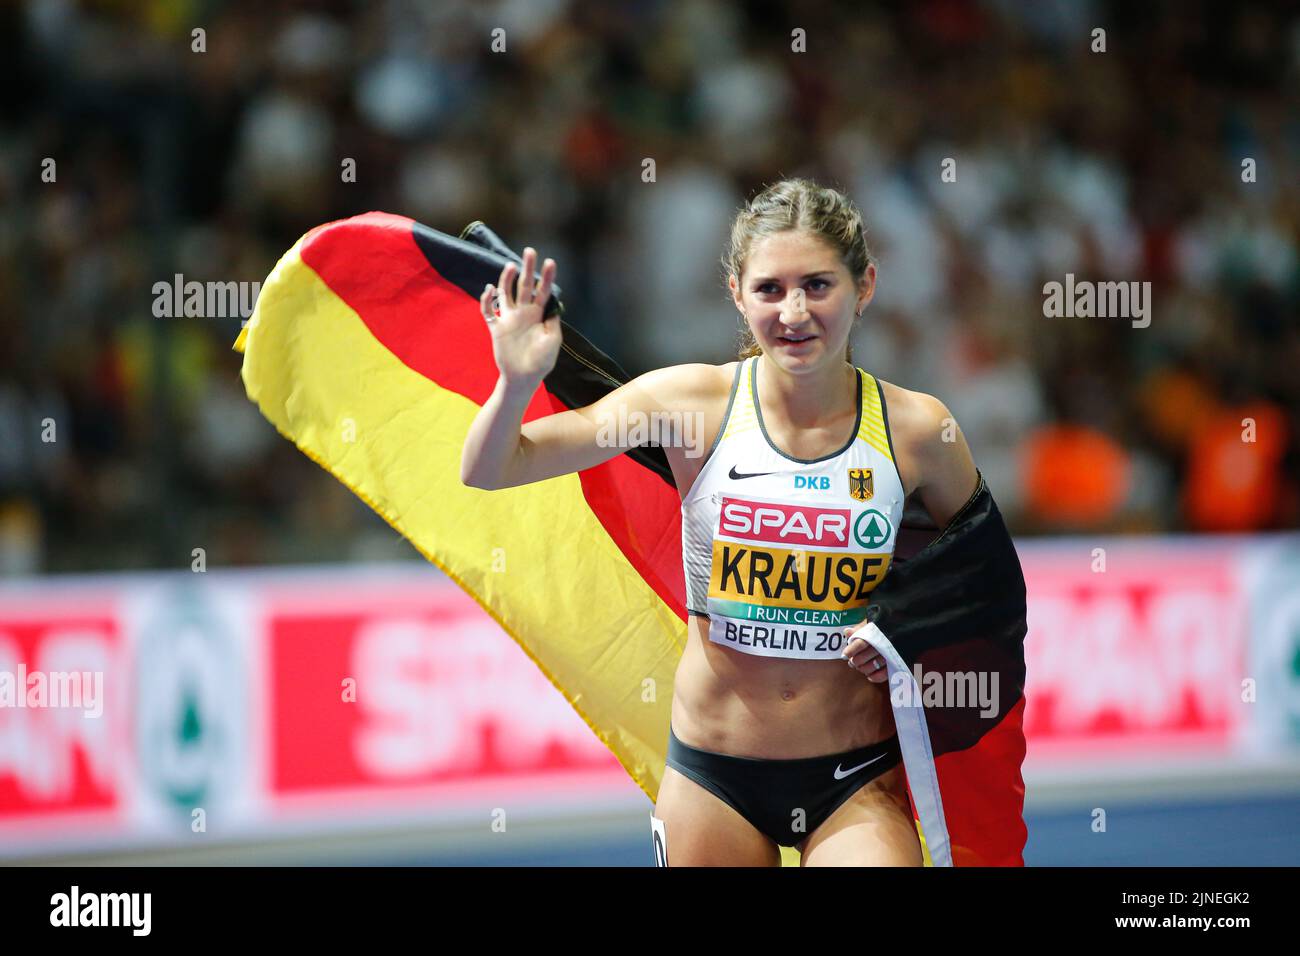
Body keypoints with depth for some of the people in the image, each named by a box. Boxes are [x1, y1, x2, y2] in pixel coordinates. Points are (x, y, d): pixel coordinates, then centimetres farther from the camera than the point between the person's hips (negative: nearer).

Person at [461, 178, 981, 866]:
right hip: (713, 776, 1)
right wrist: (517, 384, -27)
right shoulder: (692, 403, -10)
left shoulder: (916, 430, -7)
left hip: (856, 783, 0)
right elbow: (489, 471, -8)